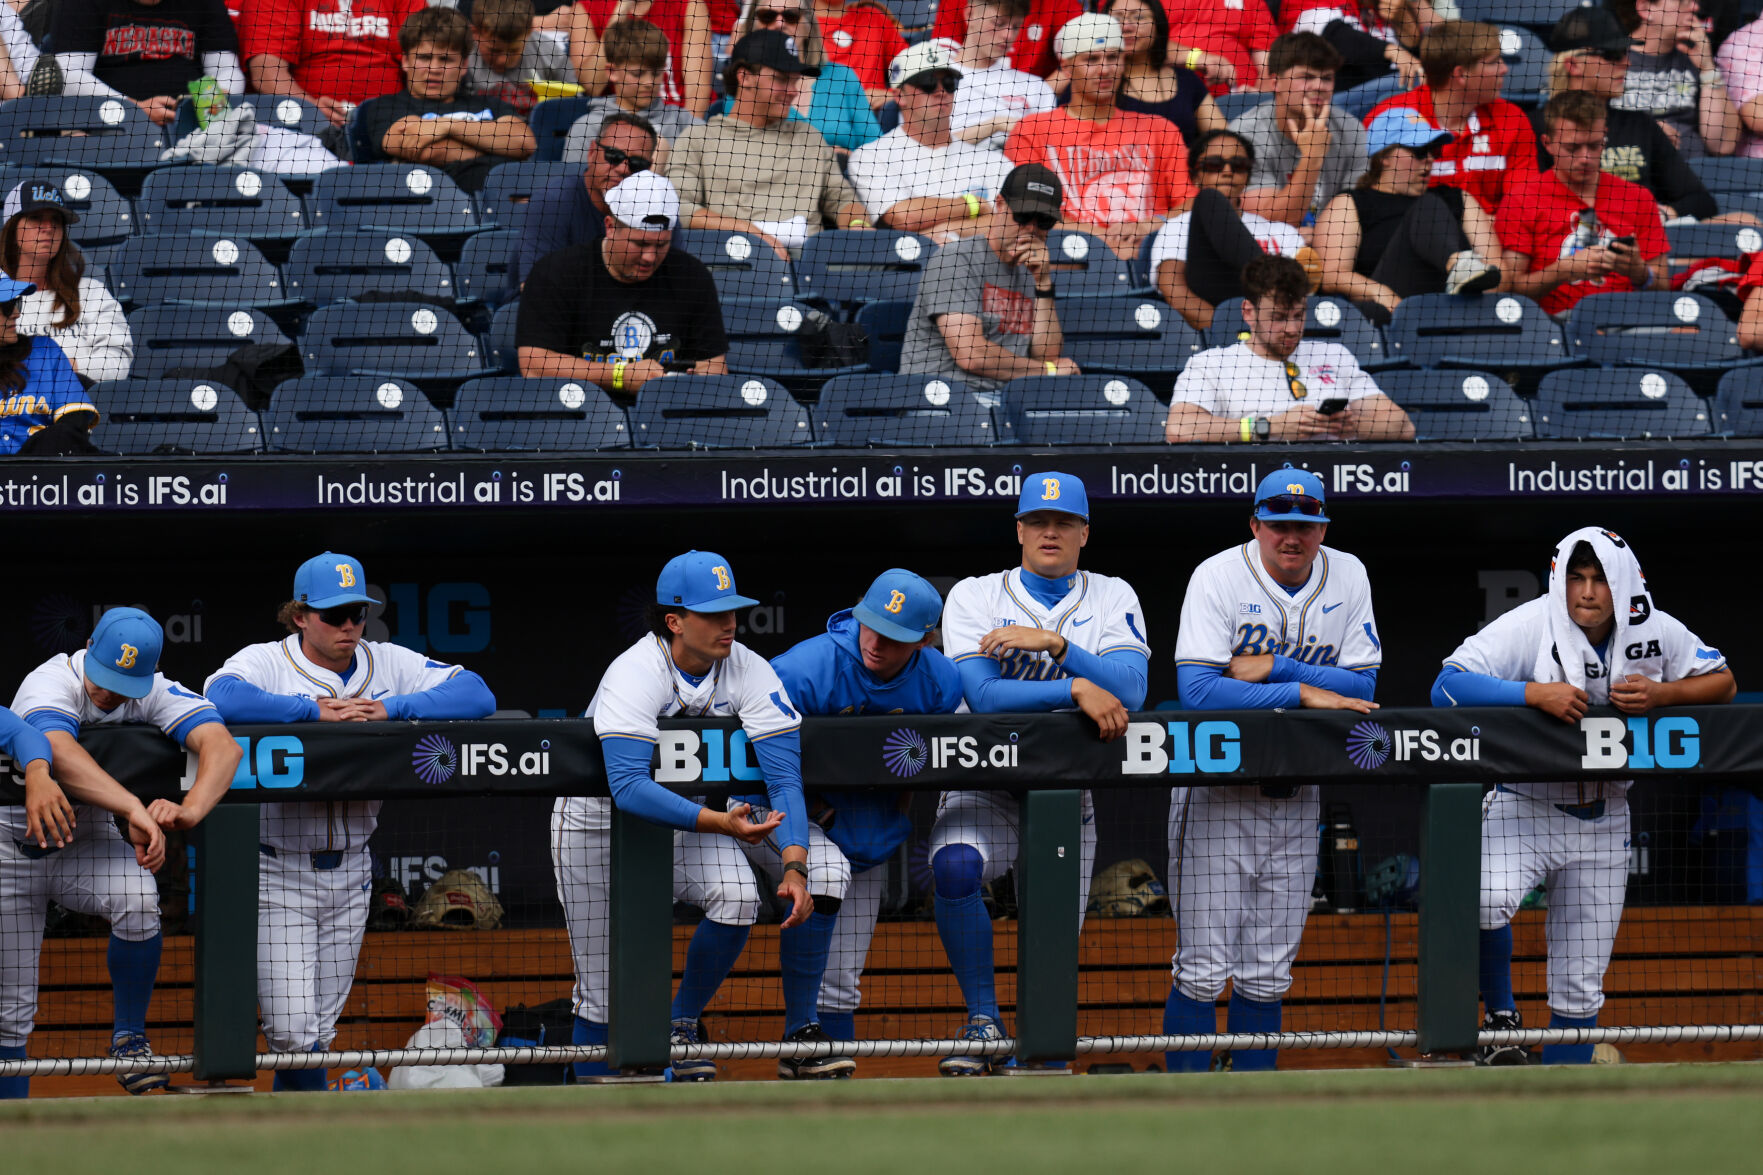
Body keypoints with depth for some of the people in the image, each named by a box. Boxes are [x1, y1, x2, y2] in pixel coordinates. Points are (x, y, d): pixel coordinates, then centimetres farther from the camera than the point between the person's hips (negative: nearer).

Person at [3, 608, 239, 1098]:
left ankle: (129, 1039, -12)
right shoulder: (51, 684, -27)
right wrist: (135, 810, -62)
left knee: (137, 897, -31)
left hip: (88, 842, 2)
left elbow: (222, 745, -33)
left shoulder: (156, 693, -17)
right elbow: (59, 752, -49)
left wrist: (190, 810, -54)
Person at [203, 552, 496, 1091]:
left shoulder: (388, 664, 4)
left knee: (319, 1030, 10)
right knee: (292, 1031, -12)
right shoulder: (264, 663, -8)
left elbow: (477, 695, -5)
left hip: (348, 872, 4)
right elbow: (222, 699, -31)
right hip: (276, 871, -4)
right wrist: (316, 711, -27)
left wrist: (390, 709, -17)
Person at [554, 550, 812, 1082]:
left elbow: (784, 777, -18)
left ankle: (682, 1023, -3)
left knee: (737, 897, -27)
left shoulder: (749, 671, -14)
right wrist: (719, 823, -50)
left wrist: (794, 865, -33)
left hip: (691, 811, 4)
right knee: (605, 991, -4)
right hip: (601, 820, -4)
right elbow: (628, 785, -40)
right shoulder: (634, 674, -28)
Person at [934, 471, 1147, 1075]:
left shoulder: (1112, 598, 3)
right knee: (955, 866, -33)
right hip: (983, 789, -2)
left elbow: (1130, 691, -14)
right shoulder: (975, 596, -1)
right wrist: (1078, 689, -26)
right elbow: (982, 694, -17)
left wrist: (1054, 643, -23)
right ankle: (984, 1024, -19)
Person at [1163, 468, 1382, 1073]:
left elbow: (1361, 686, -4)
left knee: (1268, 972, 7)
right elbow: (1195, 690, -23)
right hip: (1215, 789, -4)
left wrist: (1274, 669, -16)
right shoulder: (1218, 578, -12)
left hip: (1295, 793, 4)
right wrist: (1304, 691, -23)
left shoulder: (1347, 578, 1)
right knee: (1203, 967, -7)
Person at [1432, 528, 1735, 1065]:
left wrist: (1662, 694, -15)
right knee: (1486, 898, -34)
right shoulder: (1528, 627, -17)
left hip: (1602, 818, 3)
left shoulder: (1655, 631, -5)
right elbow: (1447, 687, -24)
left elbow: (1722, 682, 6)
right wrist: (1536, 693, -34)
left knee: (1580, 986, 6)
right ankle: (1500, 1019, -10)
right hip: (1523, 807, -3)